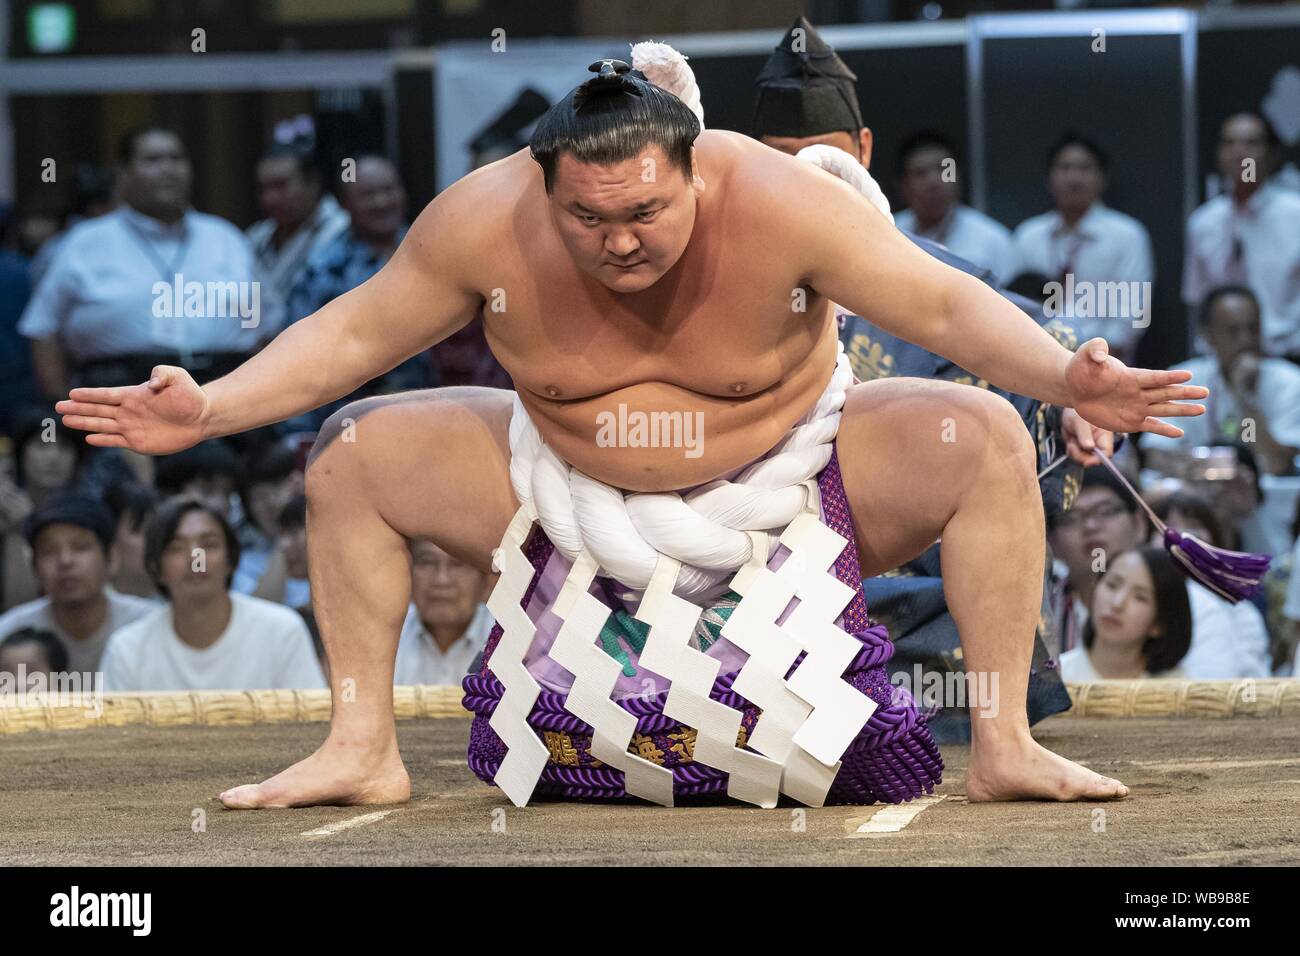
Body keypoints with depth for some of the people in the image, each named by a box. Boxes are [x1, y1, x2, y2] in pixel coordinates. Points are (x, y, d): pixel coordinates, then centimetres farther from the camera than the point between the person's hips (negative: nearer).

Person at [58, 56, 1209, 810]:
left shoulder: (781, 204, -28)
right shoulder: (485, 223, -22)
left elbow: (948, 305, -25)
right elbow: (352, 332, -9)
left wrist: (1064, 376, -42)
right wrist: (208, 410, -19)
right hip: (570, 495, 2)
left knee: (985, 440, -25)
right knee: (352, 454, -9)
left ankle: (1005, 746, -17)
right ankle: (365, 749, 0)